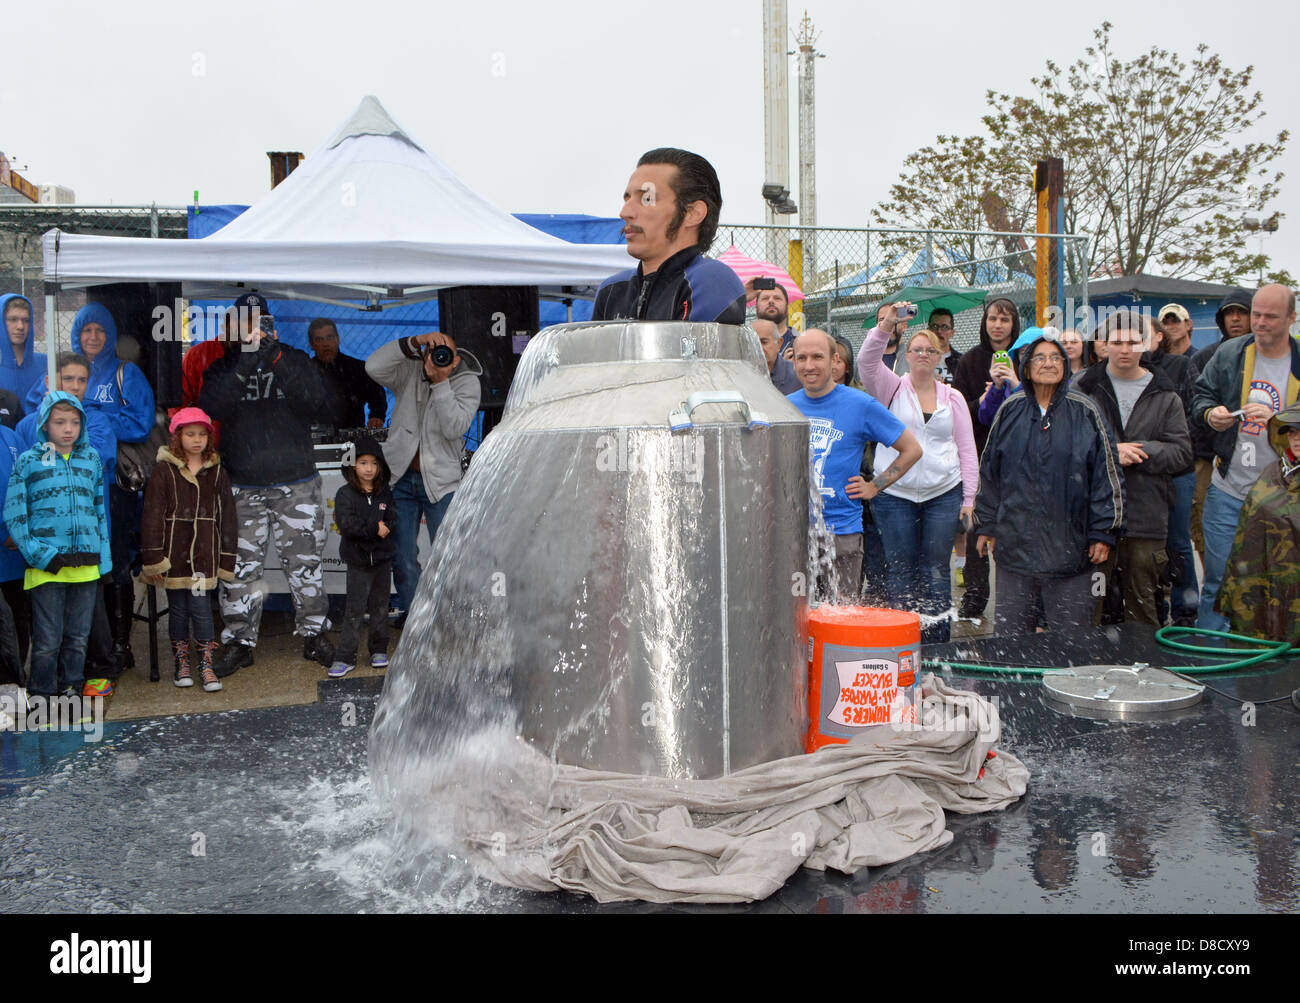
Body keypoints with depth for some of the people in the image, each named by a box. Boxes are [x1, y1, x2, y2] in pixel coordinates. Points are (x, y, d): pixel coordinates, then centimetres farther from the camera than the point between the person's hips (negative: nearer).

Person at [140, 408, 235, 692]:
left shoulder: (216, 472, 7)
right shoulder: (164, 470, -1)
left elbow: (226, 516, 10)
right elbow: (152, 516, -3)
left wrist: (227, 558, 7)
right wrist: (153, 558, -7)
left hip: (204, 552, 1)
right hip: (173, 551, -1)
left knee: (200, 606, -5)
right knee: (178, 608, 9)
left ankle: (206, 663, 7)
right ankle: (181, 661, 23)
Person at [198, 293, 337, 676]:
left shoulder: (296, 360, 7)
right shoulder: (222, 368, 8)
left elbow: (319, 403, -9)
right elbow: (212, 408, -10)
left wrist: (277, 358, -18)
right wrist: (245, 364, -20)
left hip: (296, 482, 0)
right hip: (242, 486, 0)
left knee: (304, 562, 4)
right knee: (240, 566, 2)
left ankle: (313, 633, 17)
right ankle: (239, 641, 14)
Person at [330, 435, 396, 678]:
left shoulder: (384, 493, 6)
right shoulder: (345, 494, -6)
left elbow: (393, 519, 0)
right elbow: (346, 524, -17)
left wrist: (384, 526, -20)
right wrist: (374, 528, -20)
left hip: (382, 557, 4)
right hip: (358, 560, -4)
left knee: (380, 606, 11)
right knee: (355, 609, -3)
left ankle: (379, 650, 24)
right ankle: (345, 658, 1)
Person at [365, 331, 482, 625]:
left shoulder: (467, 383, -6)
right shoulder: (409, 371, -2)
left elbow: (454, 428, -20)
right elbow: (374, 367, -21)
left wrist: (440, 383, -27)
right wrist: (415, 342, -27)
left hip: (441, 481, -2)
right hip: (401, 476, 2)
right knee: (402, 554, 4)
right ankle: (410, 611, 22)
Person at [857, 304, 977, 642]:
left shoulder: (953, 398, 12)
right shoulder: (891, 389, 6)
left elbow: (967, 450, 11)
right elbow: (866, 362, -13)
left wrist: (968, 498, 4)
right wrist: (885, 328, -29)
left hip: (944, 494, 1)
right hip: (894, 493, -1)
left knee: (936, 569, 2)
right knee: (900, 569, 1)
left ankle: (937, 643, 9)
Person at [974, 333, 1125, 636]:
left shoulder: (1085, 412, 1)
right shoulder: (1010, 411, 7)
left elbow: (1107, 474, 2)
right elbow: (989, 473, 13)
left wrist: (1103, 532, -2)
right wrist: (985, 526, 10)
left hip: (1069, 547, -2)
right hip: (1015, 542, 2)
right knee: (1008, 638, 8)